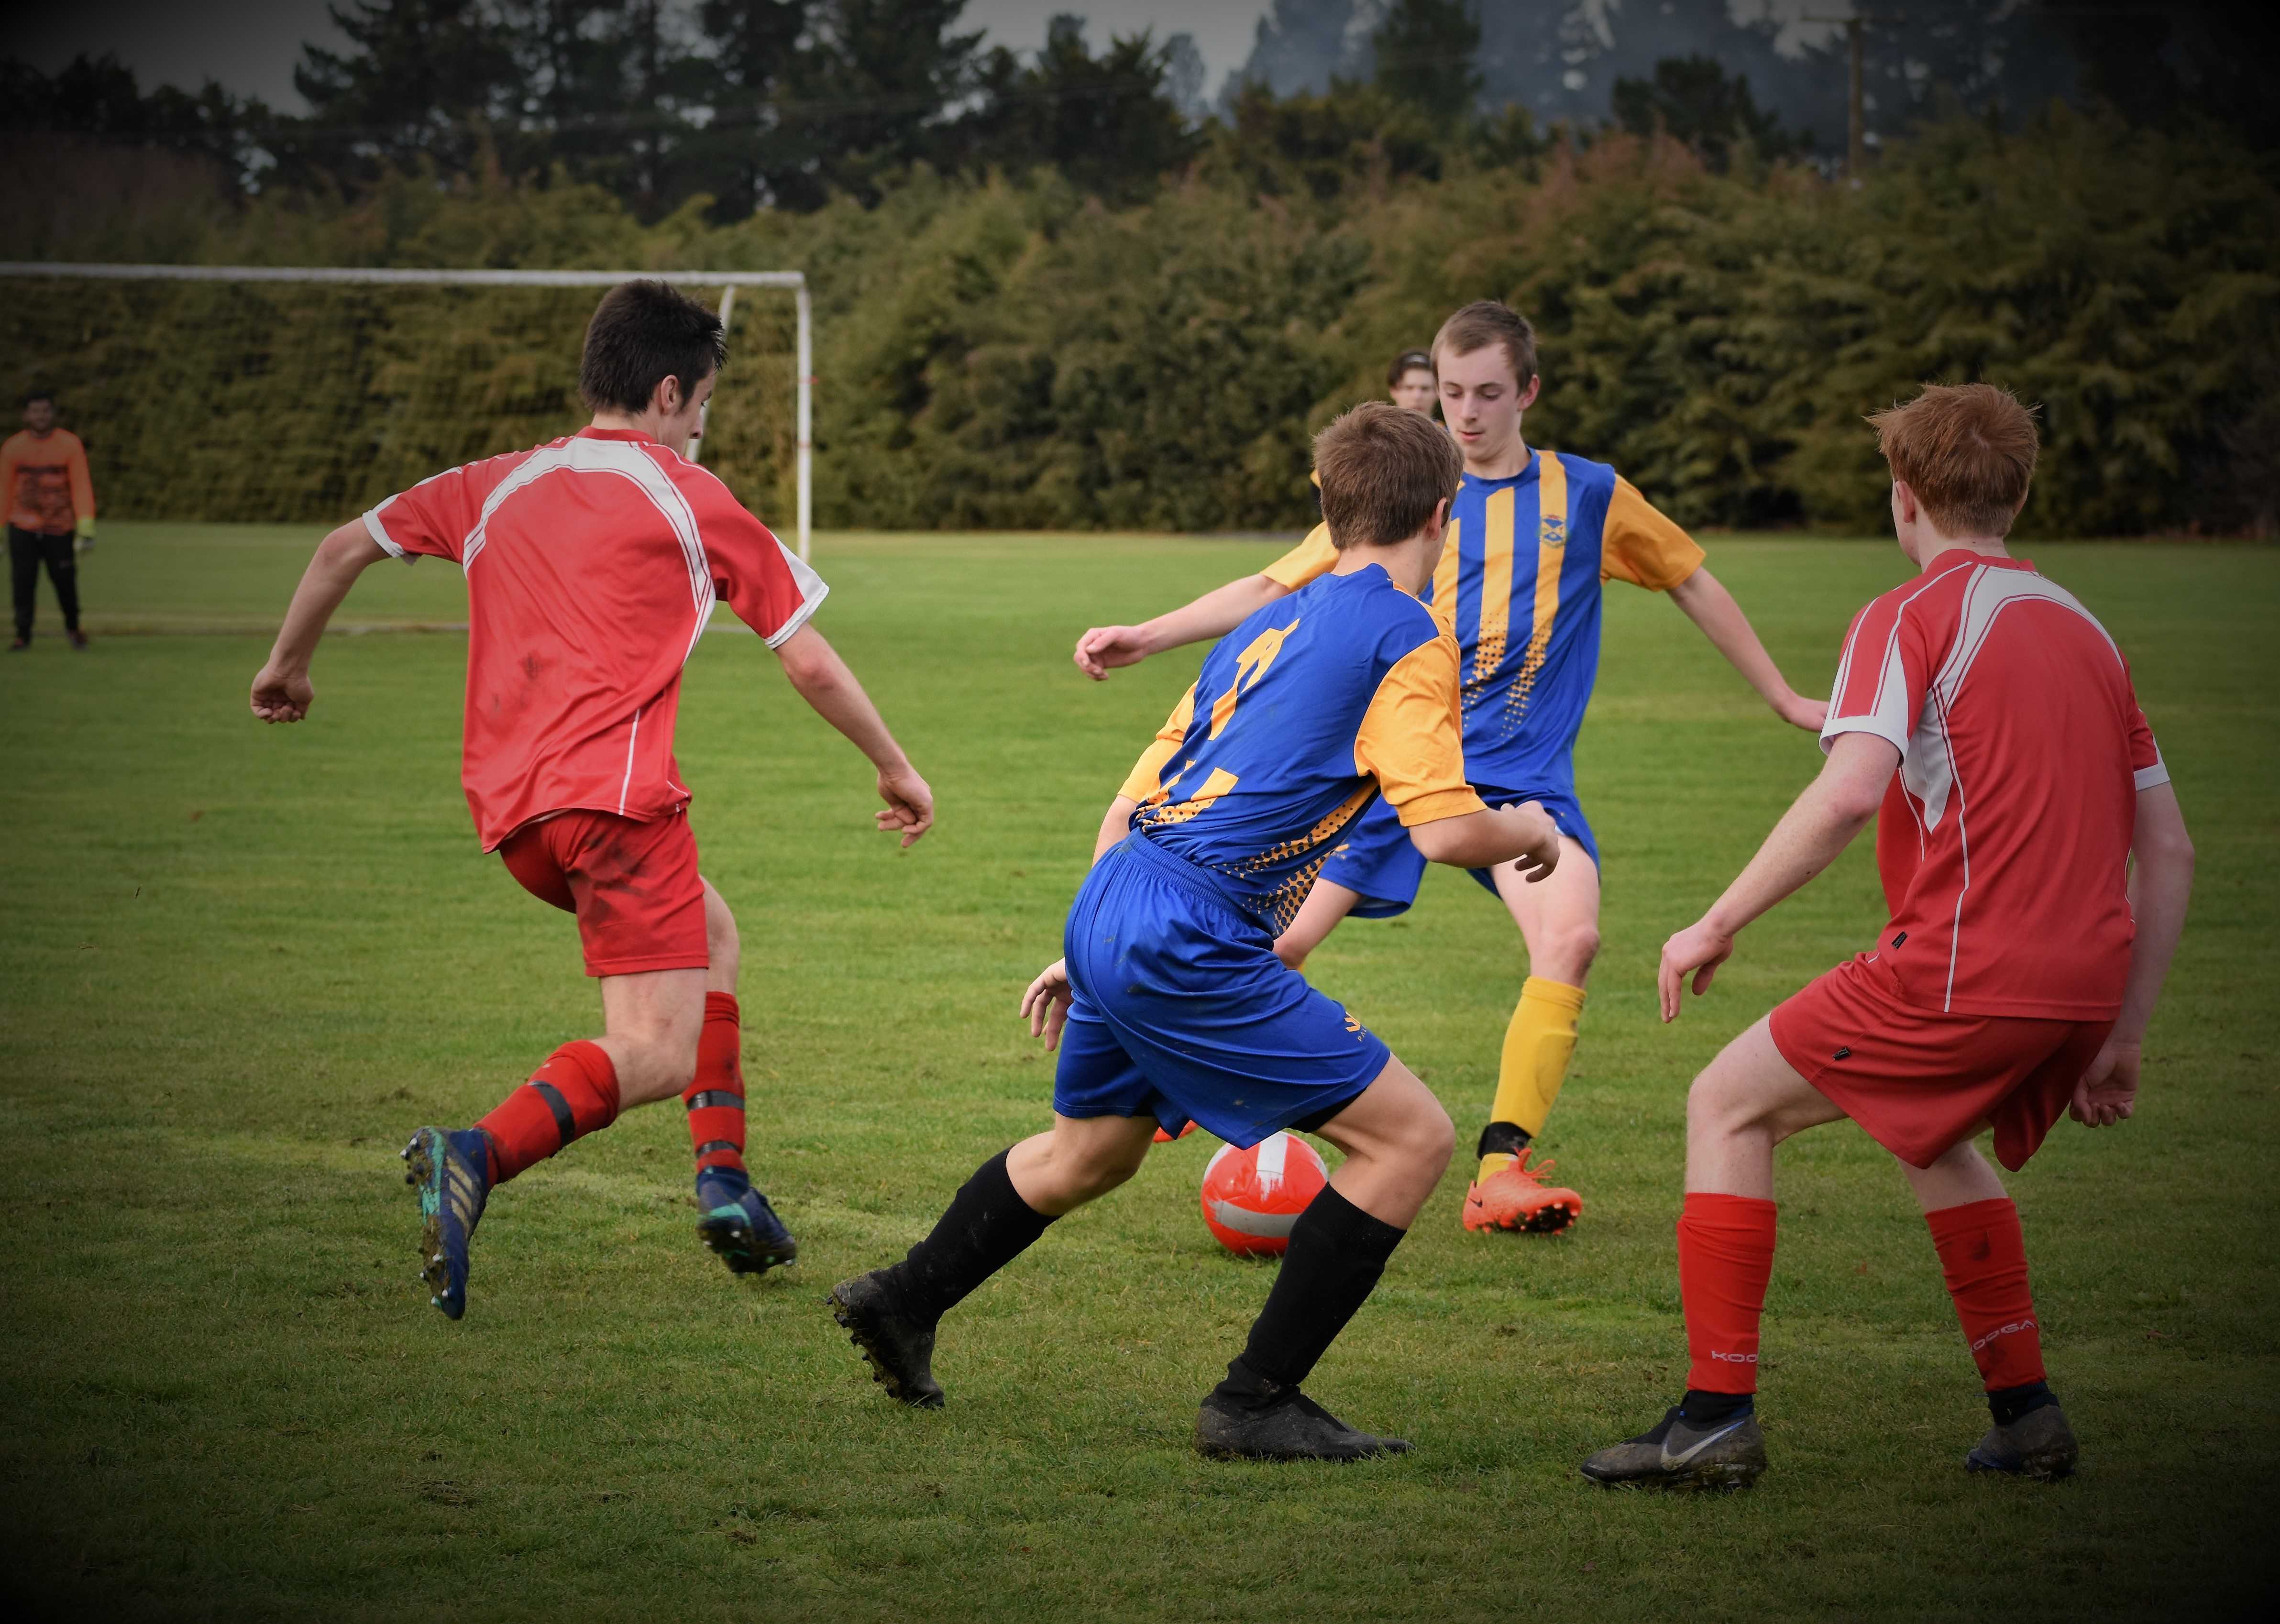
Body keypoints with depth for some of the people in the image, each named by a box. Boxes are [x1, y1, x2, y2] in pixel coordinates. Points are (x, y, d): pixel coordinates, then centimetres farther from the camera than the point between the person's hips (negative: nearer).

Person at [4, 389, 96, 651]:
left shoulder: (70, 445, -4)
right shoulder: (12, 448, 0)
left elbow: (81, 487, -6)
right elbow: (4, 491, 6)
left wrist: (86, 526, -16)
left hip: (60, 528, -1)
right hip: (23, 528, 1)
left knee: (65, 582, 1)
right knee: (23, 582, -6)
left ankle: (73, 628, 26)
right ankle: (23, 636, 5)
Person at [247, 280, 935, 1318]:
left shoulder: (497, 487, 20)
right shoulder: (691, 500, 7)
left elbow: (345, 549, 20)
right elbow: (808, 660, 9)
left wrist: (288, 667, 36)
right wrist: (895, 768, 22)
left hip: (507, 805, 7)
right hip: (614, 789, -7)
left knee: (711, 936, 28)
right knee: (657, 1052, -10)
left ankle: (724, 1181, 17)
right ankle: (476, 1159, -35)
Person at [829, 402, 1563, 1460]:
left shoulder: (1268, 628, 21)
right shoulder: (1406, 639, -5)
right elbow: (1445, 828, -14)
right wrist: (1528, 832, 7)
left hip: (1111, 902, 9)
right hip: (1190, 939, -9)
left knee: (1089, 1152, 32)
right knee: (1410, 1137, -4)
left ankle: (903, 1303, 45)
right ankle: (1257, 1403, -2)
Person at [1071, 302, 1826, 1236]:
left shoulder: (1589, 497, 7)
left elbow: (1693, 586, 20)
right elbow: (1275, 588, 6)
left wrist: (1783, 698, 23)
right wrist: (1147, 638, -4)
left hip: (1521, 774, 0)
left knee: (1570, 937, -26)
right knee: (1275, 940, -7)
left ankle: (1502, 1167, -22)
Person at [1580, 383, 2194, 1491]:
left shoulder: (1911, 618, -3)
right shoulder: (2082, 628, 19)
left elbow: (1851, 788, -20)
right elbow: (2168, 849, 17)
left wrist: (1718, 924, -12)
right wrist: (2122, 1040, 20)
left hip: (1963, 968, -7)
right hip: (2085, 982, 7)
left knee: (1729, 1106, 7)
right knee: (1931, 1134, 33)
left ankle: (1718, 1416, 0)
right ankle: (2026, 1413, 27)